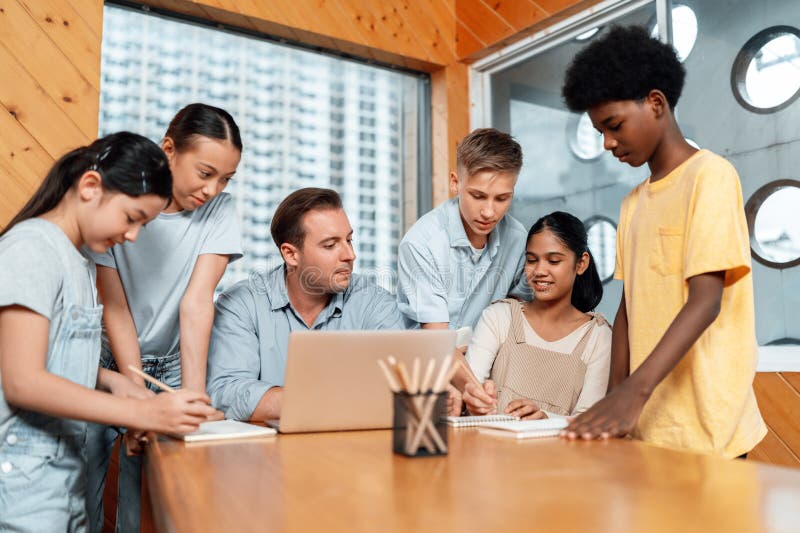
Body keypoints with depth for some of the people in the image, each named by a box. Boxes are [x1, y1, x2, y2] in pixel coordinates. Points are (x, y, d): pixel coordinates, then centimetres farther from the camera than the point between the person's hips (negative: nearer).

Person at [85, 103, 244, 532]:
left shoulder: (219, 212, -9)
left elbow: (197, 301, -17)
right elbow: (115, 308, -13)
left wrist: (194, 394, -26)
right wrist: (140, 396, -20)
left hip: (170, 368, 1)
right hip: (108, 364, 0)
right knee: (81, 497, 1)